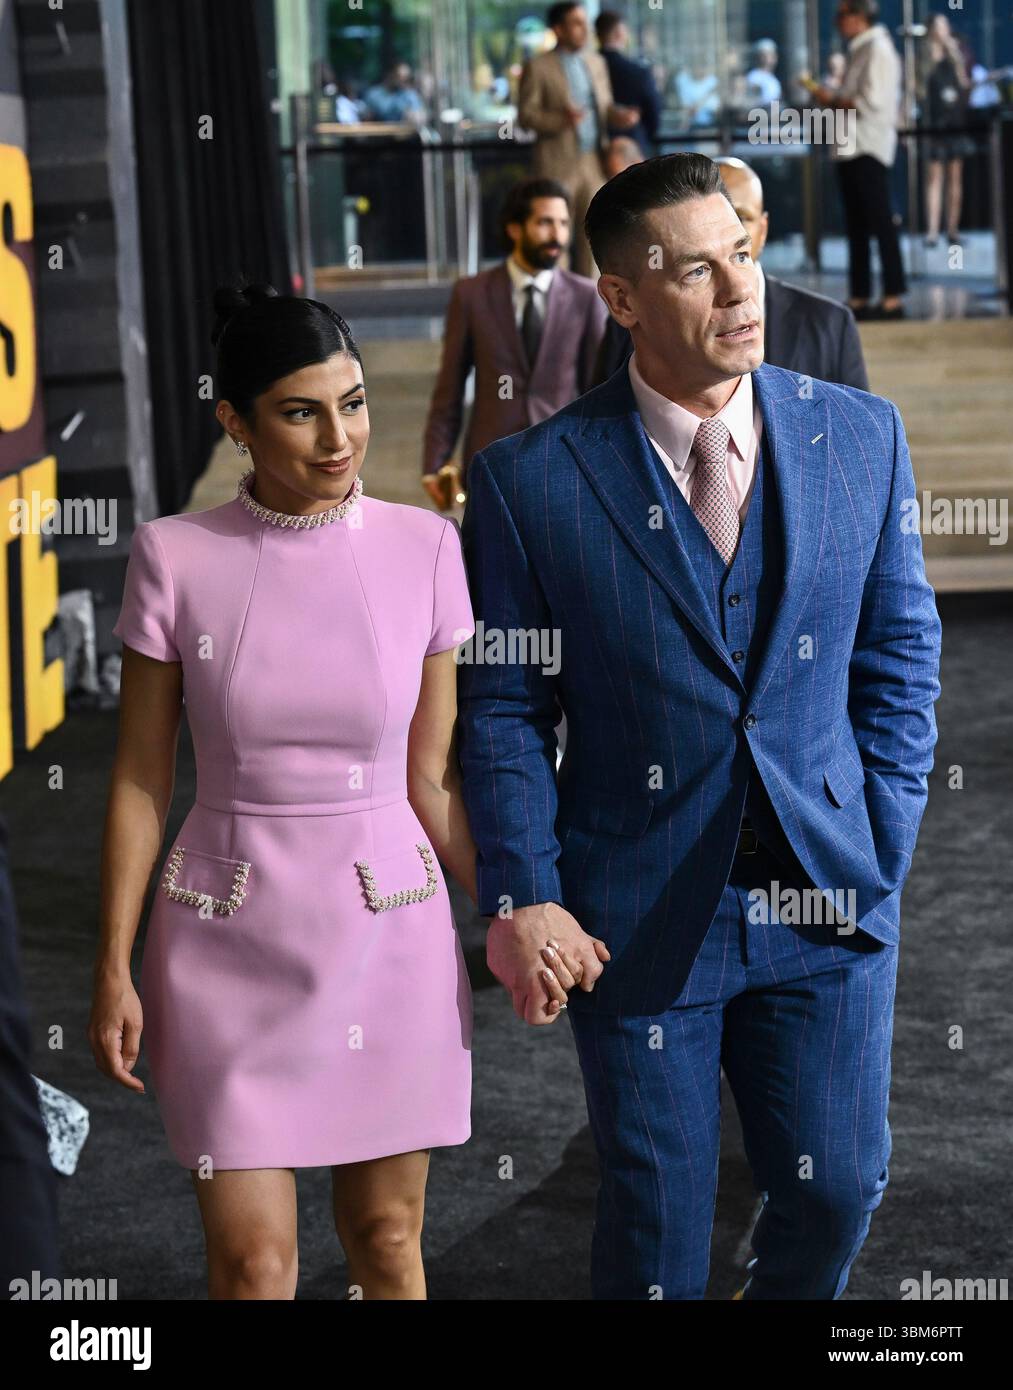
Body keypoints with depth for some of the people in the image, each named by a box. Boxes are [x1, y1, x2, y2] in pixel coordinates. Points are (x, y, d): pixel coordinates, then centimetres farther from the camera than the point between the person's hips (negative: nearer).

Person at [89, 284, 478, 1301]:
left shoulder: (421, 548, -3)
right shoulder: (176, 557, -7)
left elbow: (431, 778, 2)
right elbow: (140, 779, -1)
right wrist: (113, 968, -2)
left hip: (391, 930, 1)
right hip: (230, 943, -1)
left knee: (386, 1238, 11)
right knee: (253, 1263, 1)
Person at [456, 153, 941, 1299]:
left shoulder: (860, 435, -1)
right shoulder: (532, 479, -9)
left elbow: (898, 657, 6)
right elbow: (503, 711, -3)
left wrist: (882, 856, 1)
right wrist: (521, 902, -11)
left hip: (826, 902, 2)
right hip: (638, 913, -2)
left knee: (836, 1187, 10)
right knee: (654, 1216, 9)